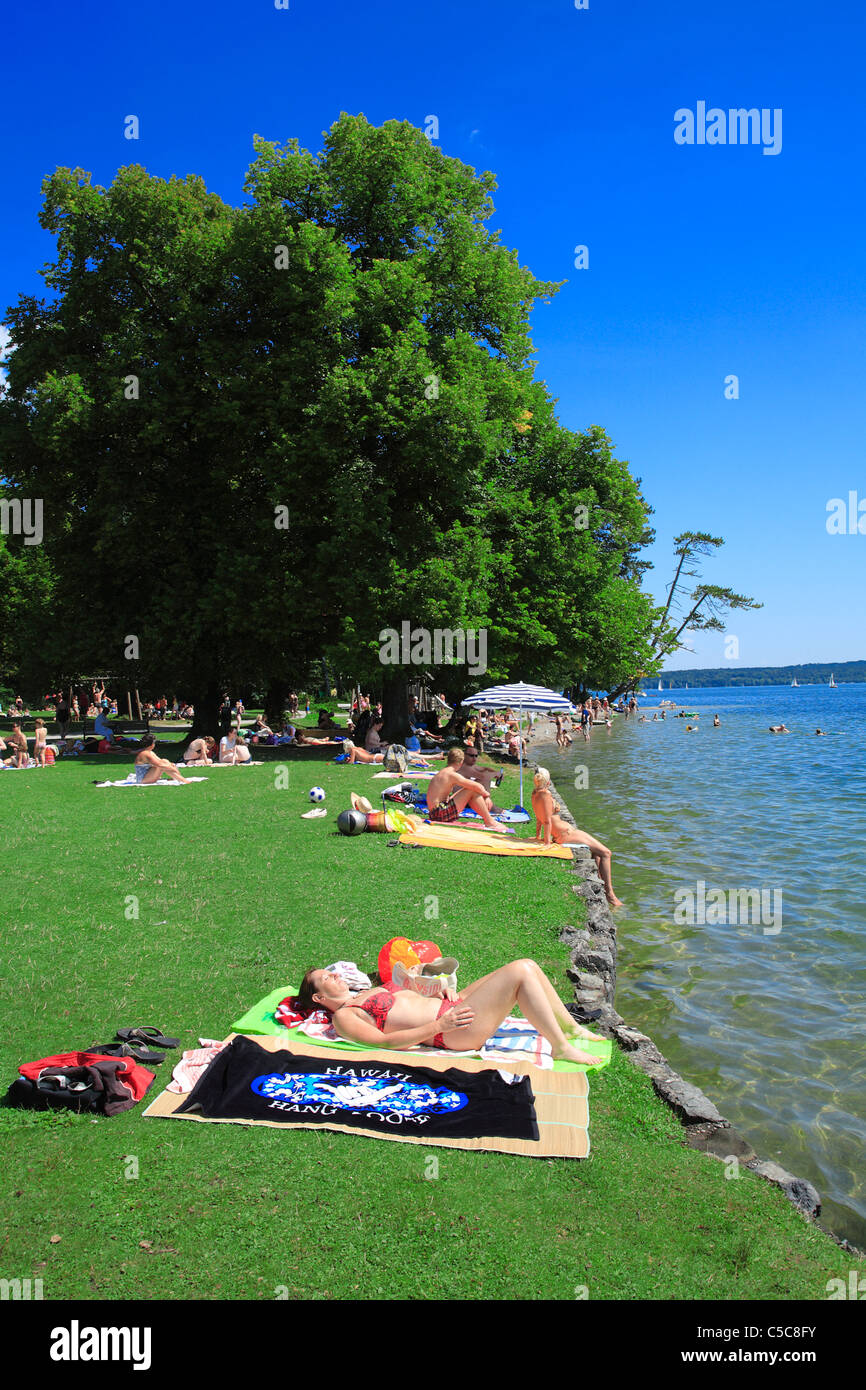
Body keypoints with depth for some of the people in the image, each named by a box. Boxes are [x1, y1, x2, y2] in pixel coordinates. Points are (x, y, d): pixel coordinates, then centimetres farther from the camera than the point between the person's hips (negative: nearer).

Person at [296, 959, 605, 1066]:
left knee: (528, 966, 0)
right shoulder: (343, 1017, -4)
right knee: (520, 973, -20)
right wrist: (439, 1025, -23)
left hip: (450, 1006, 9)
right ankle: (561, 1047, -11)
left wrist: (440, 991, 8)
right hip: (452, 1034, -9)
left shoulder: (368, 992, 22)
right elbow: (386, 1041, -16)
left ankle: (570, 1027, 12)